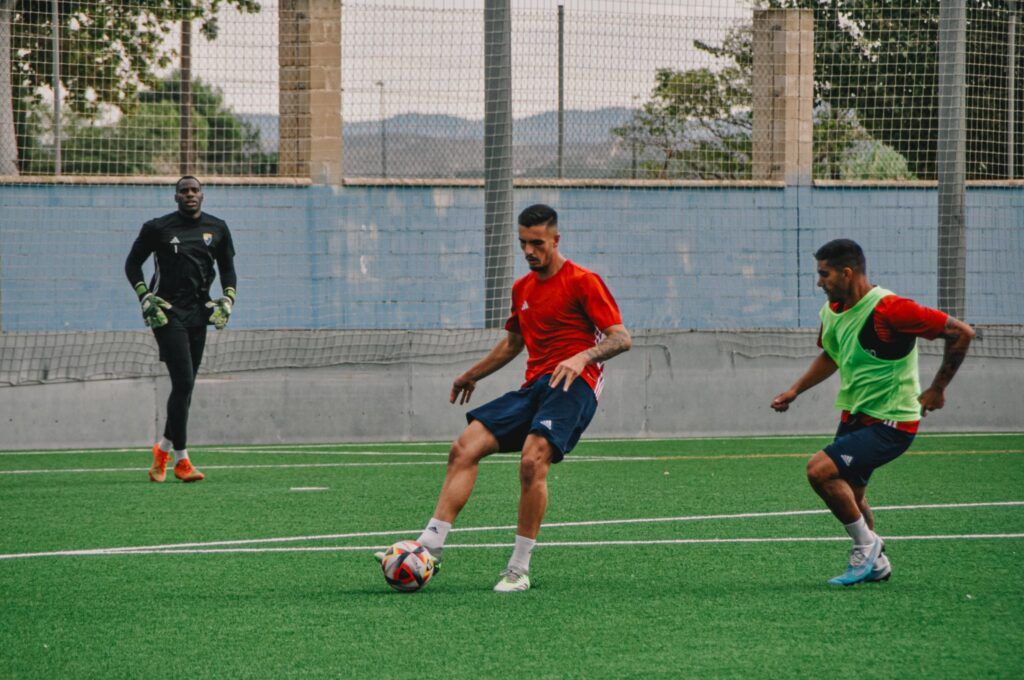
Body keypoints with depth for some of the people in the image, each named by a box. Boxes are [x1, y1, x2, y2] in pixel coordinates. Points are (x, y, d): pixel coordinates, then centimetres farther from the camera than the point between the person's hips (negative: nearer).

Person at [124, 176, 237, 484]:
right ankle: (181, 460, -10)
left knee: (185, 386, 8)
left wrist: (227, 299, 4)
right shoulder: (157, 228, -2)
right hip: (167, 313, -5)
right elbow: (132, 263, 6)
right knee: (183, 382, -14)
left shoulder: (217, 229, 9)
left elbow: (227, 268, 20)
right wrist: (145, 297, -5)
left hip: (198, 314, 5)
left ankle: (164, 448, 28)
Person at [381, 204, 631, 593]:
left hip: (573, 384, -7)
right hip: (533, 386, 7)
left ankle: (519, 570, -21)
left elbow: (621, 338, -9)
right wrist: (473, 375, 41)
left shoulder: (583, 282, -3)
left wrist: (582, 357, -26)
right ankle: (431, 545, -12)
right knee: (465, 447, -10)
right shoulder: (522, 289, 20)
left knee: (532, 461, -29)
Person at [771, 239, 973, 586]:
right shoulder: (832, 312, 3)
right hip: (855, 416, 9)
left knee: (820, 469, -21)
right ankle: (875, 564, 37)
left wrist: (937, 388, -12)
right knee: (849, 493, 17)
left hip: (890, 423, -9)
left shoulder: (888, 309, -24)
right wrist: (795, 390, 13)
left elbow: (961, 333, -20)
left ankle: (866, 544, -3)